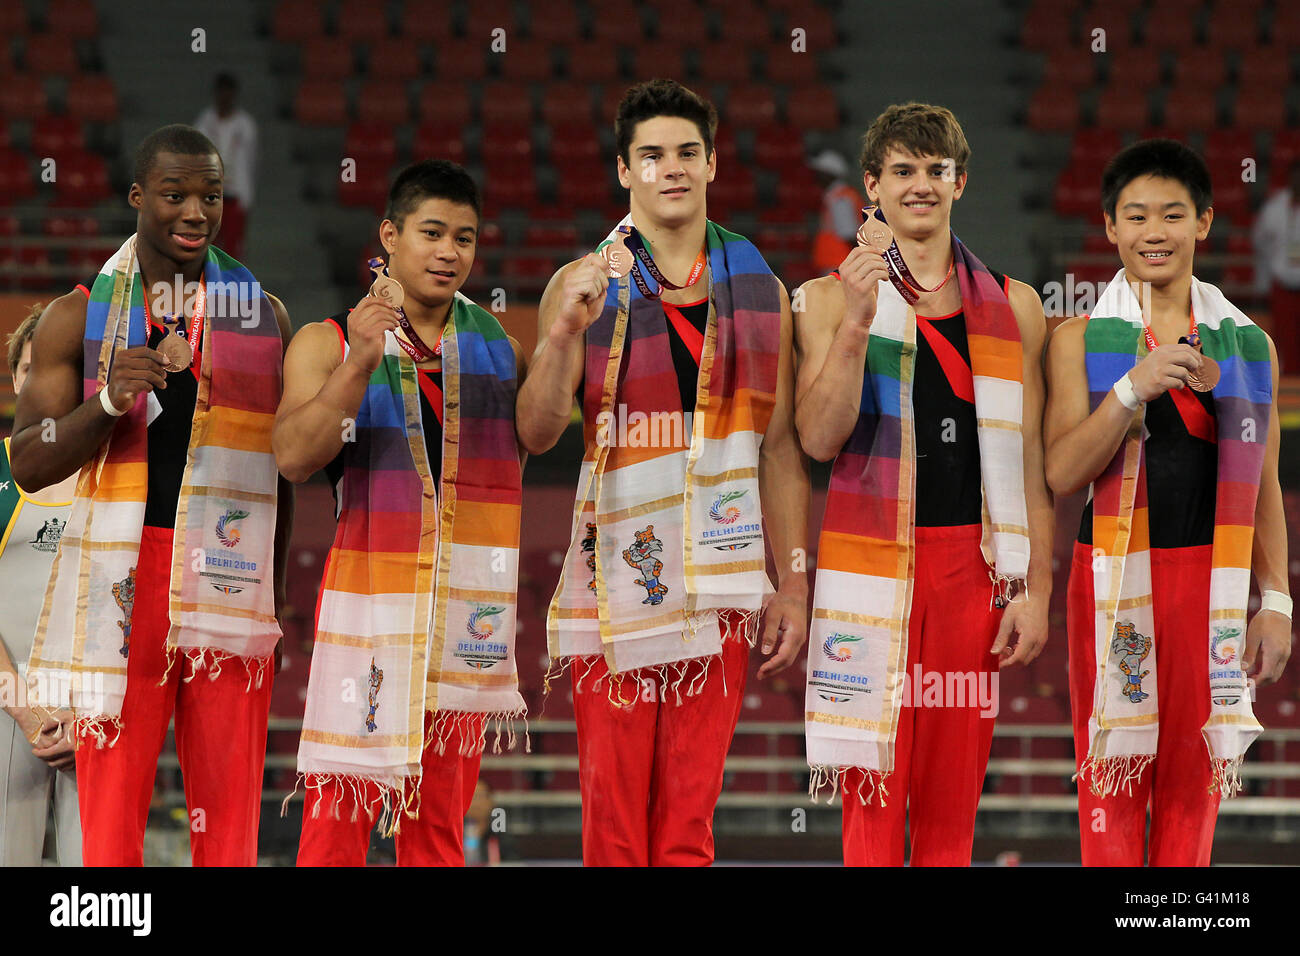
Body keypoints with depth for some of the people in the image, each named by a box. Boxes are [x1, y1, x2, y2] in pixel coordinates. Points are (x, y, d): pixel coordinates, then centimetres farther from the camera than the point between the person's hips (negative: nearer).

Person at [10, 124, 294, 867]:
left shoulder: (264, 314, 10)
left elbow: (277, 463, 15)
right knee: (111, 810, -2)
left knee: (229, 812, 1)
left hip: (229, 583, 1)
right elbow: (30, 465, 1)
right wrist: (109, 401, -16)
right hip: (121, 582, -1)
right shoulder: (79, 318, 4)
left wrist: (275, 593, 12)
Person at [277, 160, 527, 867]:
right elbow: (295, 458, -14)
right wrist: (358, 366, -23)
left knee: (439, 822, 6)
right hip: (371, 594, -4)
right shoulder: (327, 343, 1)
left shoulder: (496, 343, 13)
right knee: (338, 811, -10)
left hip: (468, 610, 4)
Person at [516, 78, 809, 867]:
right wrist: (564, 333, -23)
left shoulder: (758, 287, 10)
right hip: (614, 584, -2)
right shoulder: (585, 285, 3)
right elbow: (536, 434, -6)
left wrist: (794, 584, 5)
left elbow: (781, 448, 11)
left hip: (718, 587, 2)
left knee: (690, 822, 1)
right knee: (614, 817, -3)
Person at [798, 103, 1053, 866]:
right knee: (873, 787, -5)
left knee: (952, 806, 2)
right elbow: (819, 438, -6)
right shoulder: (831, 298, 5)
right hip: (870, 561, -2)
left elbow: (1031, 465, 10)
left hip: (972, 560, 2)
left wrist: (1037, 589, 2)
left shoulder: (1012, 307, 11)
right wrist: (857, 324, -16)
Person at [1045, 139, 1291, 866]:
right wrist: (1133, 388, -19)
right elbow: (1062, 473, -7)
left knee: (1192, 779, 4)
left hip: (1212, 580, 2)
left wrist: (1277, 603, 6)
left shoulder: (1249, 345, 9)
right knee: (1112, 779, -1)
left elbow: (1264, 484, 12)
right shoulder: (1082, 341, 2)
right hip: (1114, 579, -2)